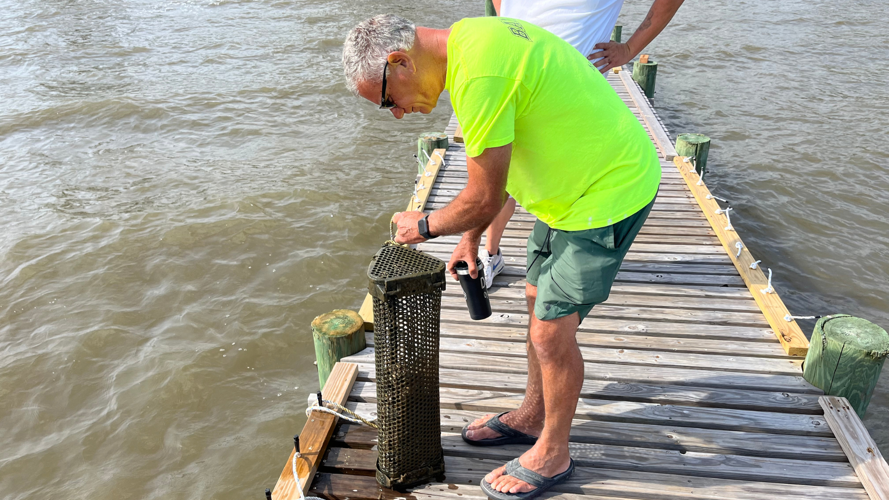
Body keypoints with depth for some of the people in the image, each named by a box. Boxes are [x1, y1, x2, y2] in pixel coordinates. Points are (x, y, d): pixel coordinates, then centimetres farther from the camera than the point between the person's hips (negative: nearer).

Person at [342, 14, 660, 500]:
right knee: (539, 305, 19)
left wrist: (424, 225, -3)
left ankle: (552, 455, 22)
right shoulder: (467, 38, 3)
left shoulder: (477, 74, -30)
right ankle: (532, 416, 39)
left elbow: (483, 199, -22)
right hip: (572, 181, 10)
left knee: (552, 332, -1)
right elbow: (492, 161, 13)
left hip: (610, 190, -10)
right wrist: (471, 236, 13)